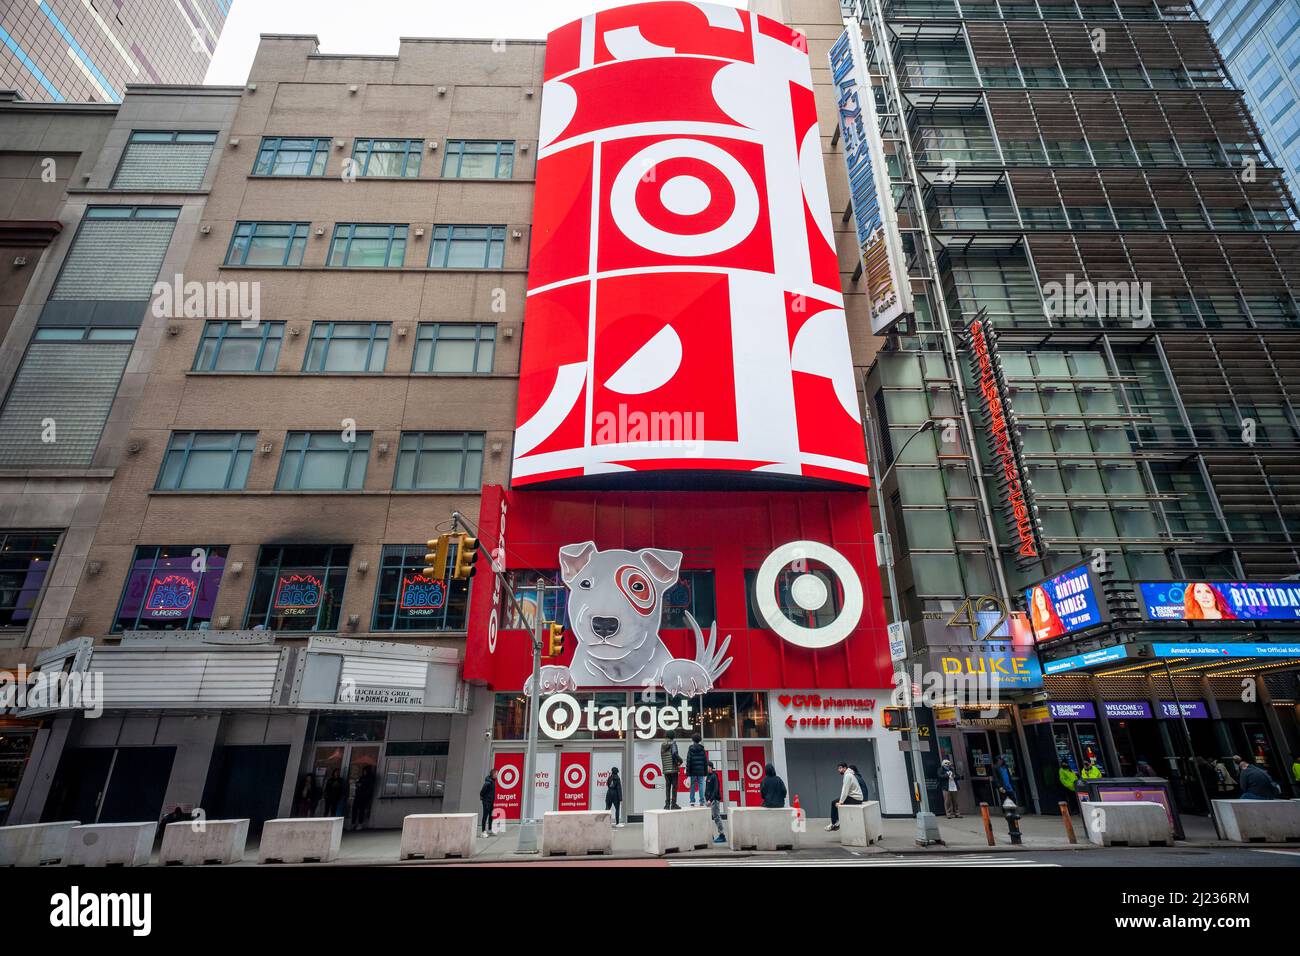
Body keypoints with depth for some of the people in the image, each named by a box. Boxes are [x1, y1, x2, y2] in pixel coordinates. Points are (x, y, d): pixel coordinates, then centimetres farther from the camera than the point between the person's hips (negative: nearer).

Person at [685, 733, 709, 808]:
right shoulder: (702, 749, 5)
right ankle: (702, 801, 1)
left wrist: (687, 772, -3)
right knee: (701, 785, 4)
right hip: (701, 771, 2)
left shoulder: (691, 749, -4)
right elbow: (705, 761, 6)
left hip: (693, 771, -2)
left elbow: (688, 761, -6)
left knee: (692, 786, 6)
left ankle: (692, 801, 6)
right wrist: (705, 771, 12)